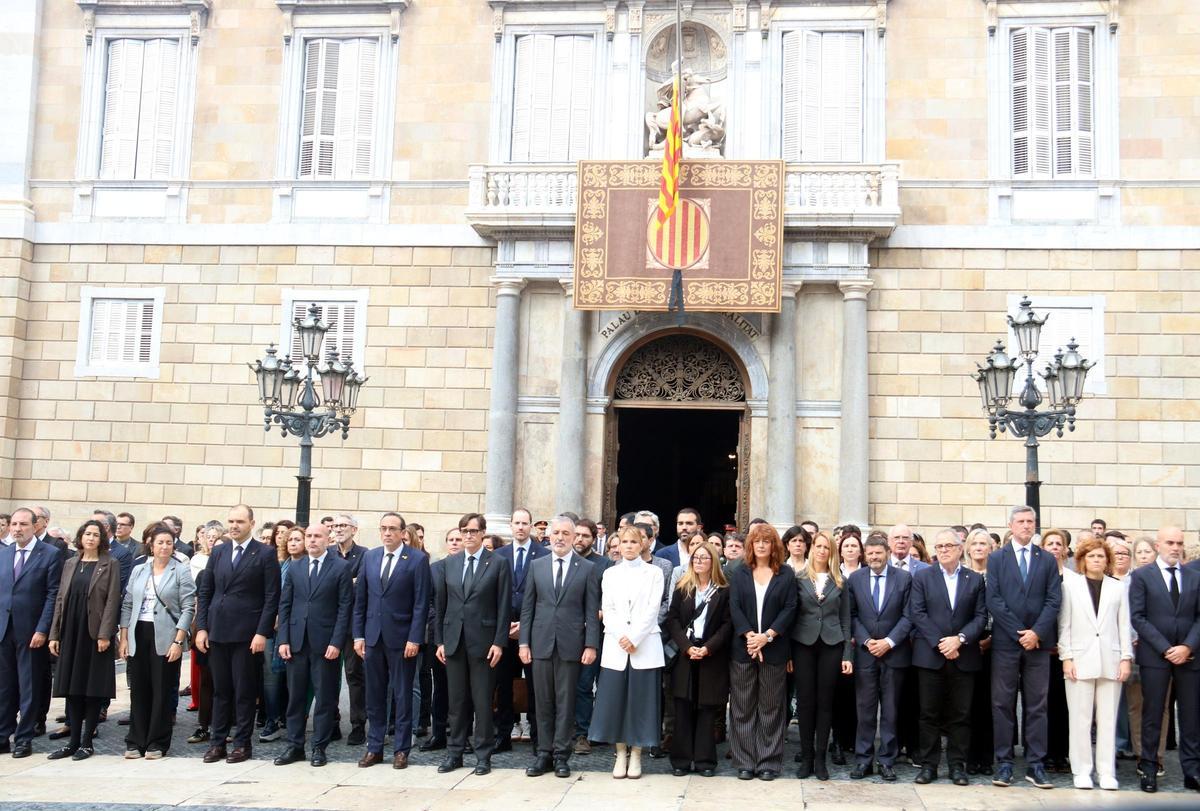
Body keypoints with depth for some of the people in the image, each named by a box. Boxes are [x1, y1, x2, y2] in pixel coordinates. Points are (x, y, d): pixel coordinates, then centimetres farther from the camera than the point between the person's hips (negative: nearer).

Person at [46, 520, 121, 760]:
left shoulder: (110, 565, -2)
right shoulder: (70, 564, 12)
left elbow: (112, 601, -7)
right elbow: (60, 599, 11)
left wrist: (105, 634, -15)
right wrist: (54, 634, 5)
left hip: (95, 634, -4)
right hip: (71, 633, 4)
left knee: (93, 688, 0)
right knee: (72, 688, 7)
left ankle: (87, 743, 8)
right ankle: (73, 741, 14)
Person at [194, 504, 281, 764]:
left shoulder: (265, 554, -3)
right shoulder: (217, 553, 11)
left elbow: (272, 597, -7)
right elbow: (204, 592, 12)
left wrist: (262, 633, -13)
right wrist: (201, 628, 3)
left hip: (247, 634, -4)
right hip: (217, 632, 4)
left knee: (244, 692, 3)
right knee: (220, 690, 10)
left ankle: (242, 744, 11)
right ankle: (217, 742, 17)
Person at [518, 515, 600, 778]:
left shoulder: (587, 569, 2)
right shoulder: (536, 566, 8)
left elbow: (592, 611, -1)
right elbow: (527, 607, 8)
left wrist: (591, 645, -8)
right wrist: (524, 642, 2)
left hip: (571, 645, -2)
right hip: (541, 643, 2)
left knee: (566, 701, 3)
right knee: (543, 702, 7)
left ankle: (561, 755, 11)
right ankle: (544, 753, 15)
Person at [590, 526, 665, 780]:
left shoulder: (654, 573, 5)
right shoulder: (610, 573, 11)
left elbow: (652, 609, -4)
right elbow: (607, 610, 5)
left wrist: (634, 638, -13)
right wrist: (622, 637, -10)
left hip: (645, 646, -2)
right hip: (615, 646, 2)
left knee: (641, 700, 0)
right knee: (615, 700, 2)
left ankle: (636, 755, 10)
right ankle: (620, 754, 13)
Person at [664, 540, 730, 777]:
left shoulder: (724, 591, 2)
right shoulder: (682, 588, 8)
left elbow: (727, 624, -3)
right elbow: (672, 619, 2)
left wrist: (708, 648, -14)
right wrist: (687, 647, -11)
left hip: (712, 657, -1)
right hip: (684, 656, 2)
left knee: (707, 709, 1)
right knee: (683, 709, 1)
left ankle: (705, 760, 7)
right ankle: (681, 759, 7)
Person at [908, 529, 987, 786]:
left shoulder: (975, 579, 8)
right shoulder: (922, 577, 5)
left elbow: (981, 616, 3)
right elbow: (917, 613, -3)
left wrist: (960, 639, -12)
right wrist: (939, 643, -11)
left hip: (964, 656, 1)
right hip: (930, 655, -1)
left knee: (960, 714, 5)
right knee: (929, 713, 3)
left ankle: (957, 765, 14)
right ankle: (928, 765, 10)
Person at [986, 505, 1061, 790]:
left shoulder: (1047, 560, 9)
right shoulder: (996, 558, 4)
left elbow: (1054, 600, 2)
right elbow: (993, 600, -3)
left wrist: (1036, 632, -11)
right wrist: (1019, 633, -10)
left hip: (1038, 641, 1)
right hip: (1005, 641, -1)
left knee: (1036, 705, 5)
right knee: (1003, 704, 2)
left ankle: (1035, 765, 9)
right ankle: (1004, 763, 8)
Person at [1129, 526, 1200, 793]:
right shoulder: (1141, 576, 1)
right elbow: (1138, 617, -5)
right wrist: (1165, 648, -11)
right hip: (1154, 655, -3)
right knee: (1152, 715, 2)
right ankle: (1149, 770, 9)